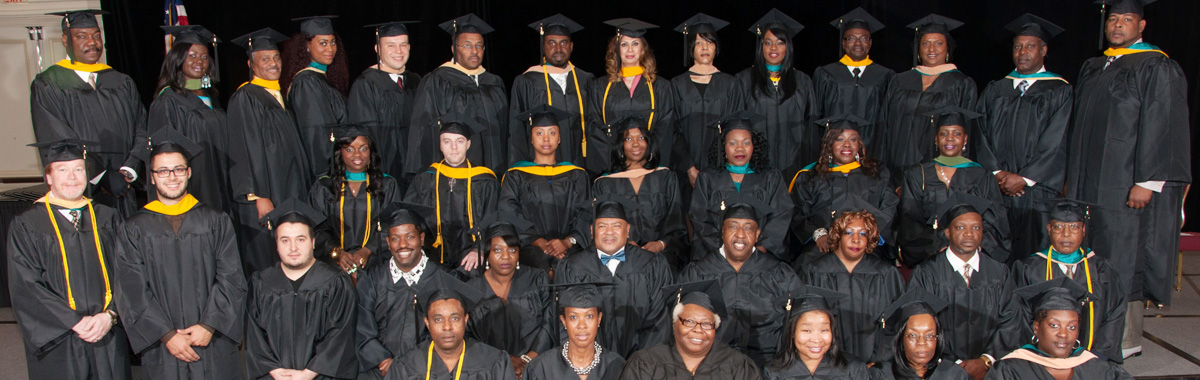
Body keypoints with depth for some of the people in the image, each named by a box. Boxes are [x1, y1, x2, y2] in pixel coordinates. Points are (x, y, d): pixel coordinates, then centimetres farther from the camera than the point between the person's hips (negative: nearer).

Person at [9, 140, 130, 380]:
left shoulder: (107, 219, 10)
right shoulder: (26, 226, 2)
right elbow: (25, 288, -5)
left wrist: (109, 315, -13)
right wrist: (75, 322, -14)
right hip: (57, 345, -2)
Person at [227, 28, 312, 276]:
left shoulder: (279, 96, 16)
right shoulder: (245, 99, -8)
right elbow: (246, 151, -15)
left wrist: (301, 191, 16)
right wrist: (258, 197, -21)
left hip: (290, 194, 8)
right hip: (264, 196, -8)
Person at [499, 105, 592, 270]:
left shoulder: (576, 176, 19)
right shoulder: (515, 176, 15)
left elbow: (586, 215, 9)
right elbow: (509, 215, 2)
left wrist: (567, 241, -12)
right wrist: (540, 242, -14)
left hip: (570, 248, 1)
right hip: (530, 249, -1)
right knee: (544, 262, -36)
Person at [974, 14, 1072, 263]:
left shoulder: (1059, 92, 4)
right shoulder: (994, 91, 15)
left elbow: (1055, 144, -5)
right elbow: (981, 135, 7)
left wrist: (1023, 179, -11)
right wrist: (997, 173, -7)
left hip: (1037, 190, -3)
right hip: (996, 190, 3)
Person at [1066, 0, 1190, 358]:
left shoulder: (1157, 69, -6)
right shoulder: (1091, 69, 15)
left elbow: (1162, 127, -12)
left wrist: (1148, 181, -18)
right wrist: (1072, 177, 16)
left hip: (1129, 186, -7)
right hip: (1090, 182, 7)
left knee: (1124, 259, -2)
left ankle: (1127, 339, 7)